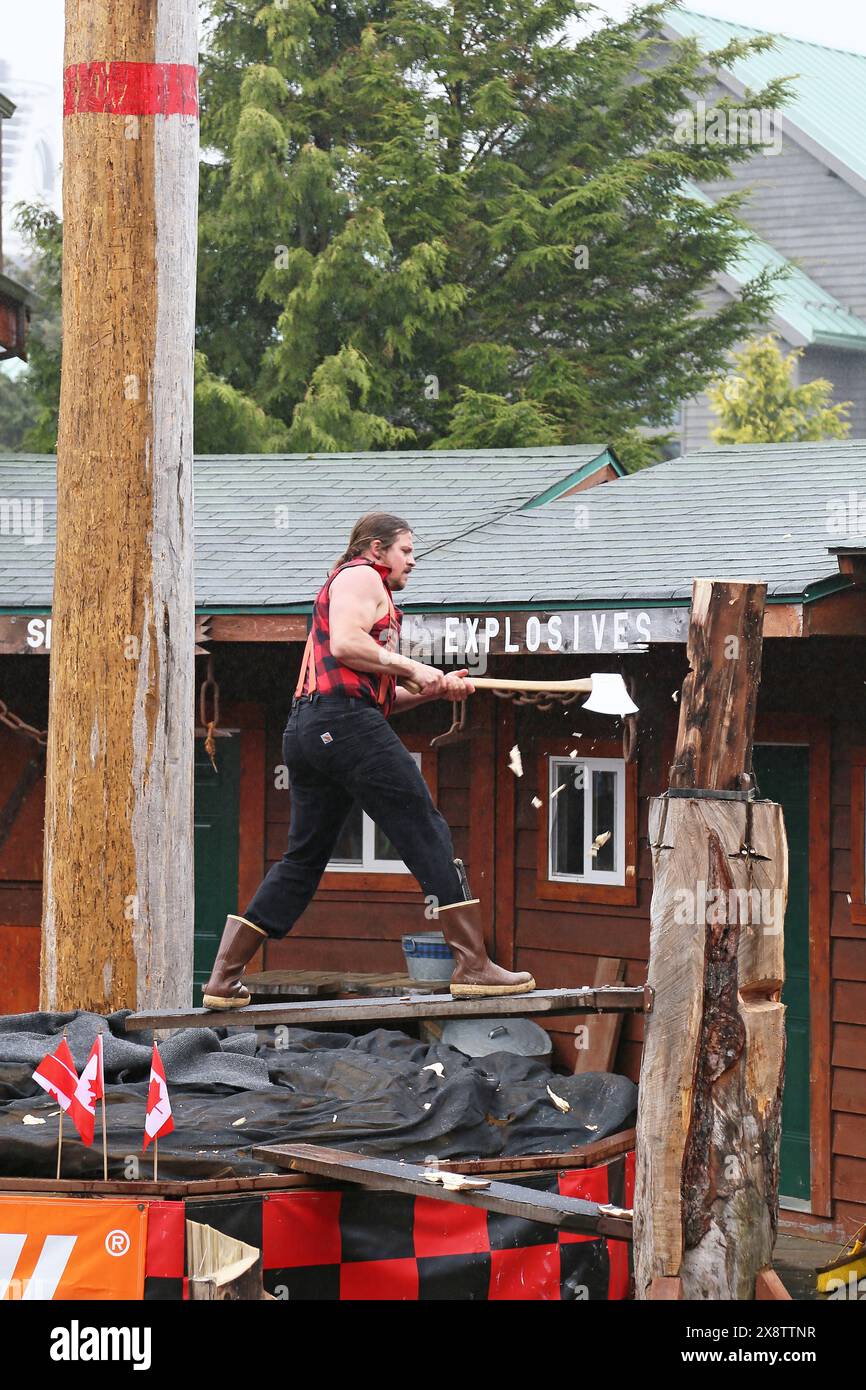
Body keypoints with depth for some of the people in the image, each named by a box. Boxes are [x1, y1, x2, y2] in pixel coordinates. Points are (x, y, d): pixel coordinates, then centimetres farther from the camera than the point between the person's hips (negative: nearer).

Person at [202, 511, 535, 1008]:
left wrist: (432, 689, 17)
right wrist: (411, 667, -8)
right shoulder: (361, 577, 3)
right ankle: (473, 965, -12)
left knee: (303, 859, 11)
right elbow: (344, 644, -17)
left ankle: (225, 979, 6)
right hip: (347, 723, -10)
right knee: (429, 834, -8)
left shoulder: (350, 586, 34)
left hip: (306, 733, 10)